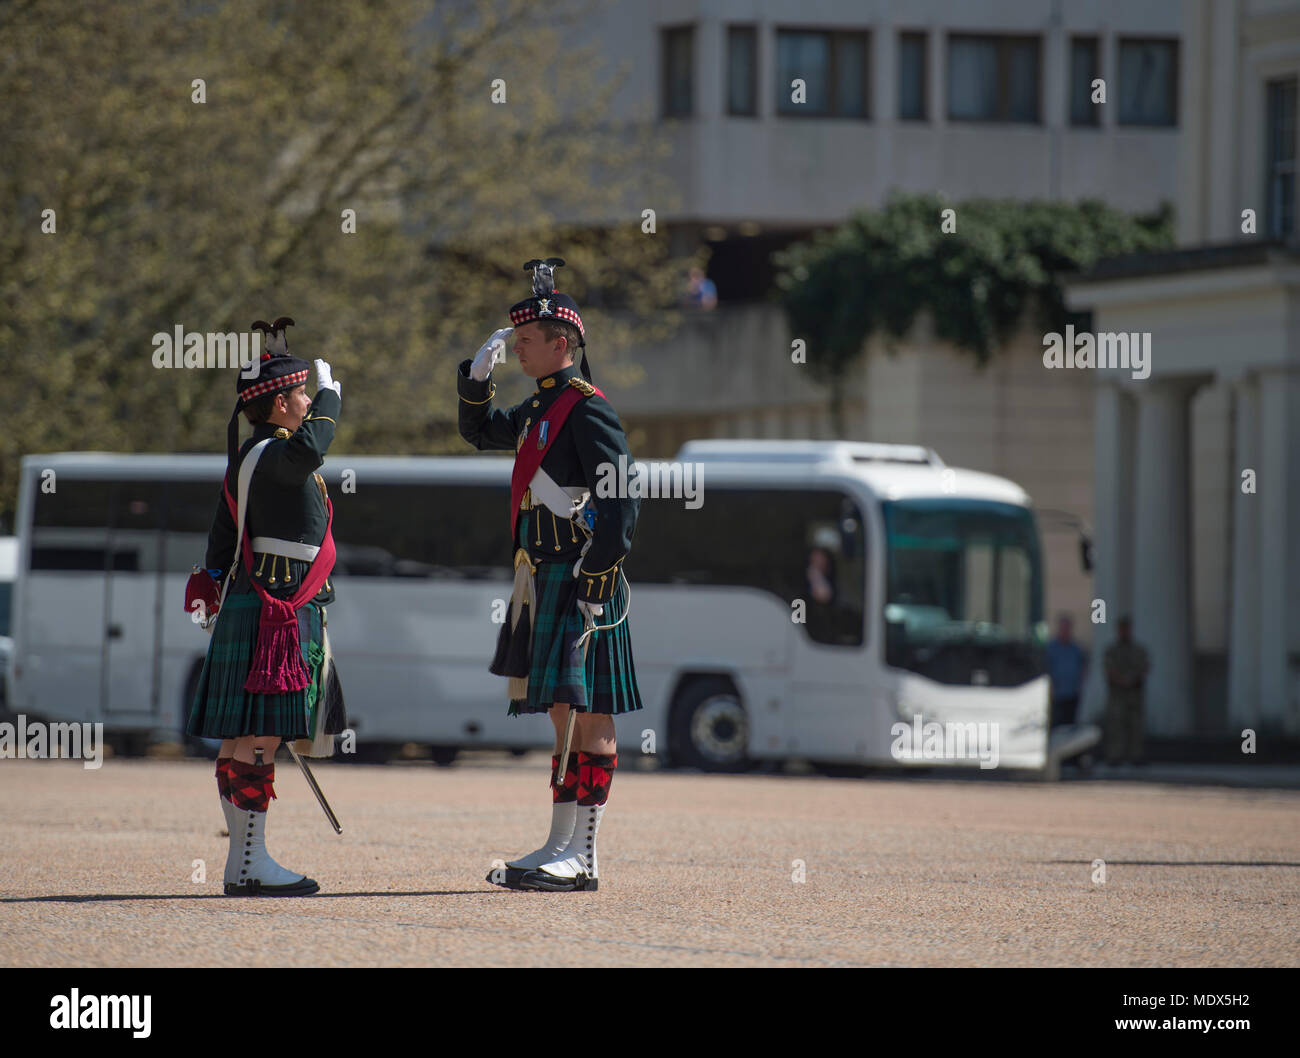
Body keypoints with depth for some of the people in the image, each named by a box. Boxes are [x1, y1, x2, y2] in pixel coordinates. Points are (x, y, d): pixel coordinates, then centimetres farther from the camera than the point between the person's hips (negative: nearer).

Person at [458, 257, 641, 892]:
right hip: (544, 579, 9)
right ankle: (564, 852, 12)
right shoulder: (540, 406, 16)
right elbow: (480, 432, 34)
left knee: (586, 716, -8)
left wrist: (595, 586, -21)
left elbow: (620, 503, -17)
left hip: (578, 580, -9)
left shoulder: (587, 408, -12)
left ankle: (577, 857, -10)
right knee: (565, 714, 10)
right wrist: (478, 375, 16)